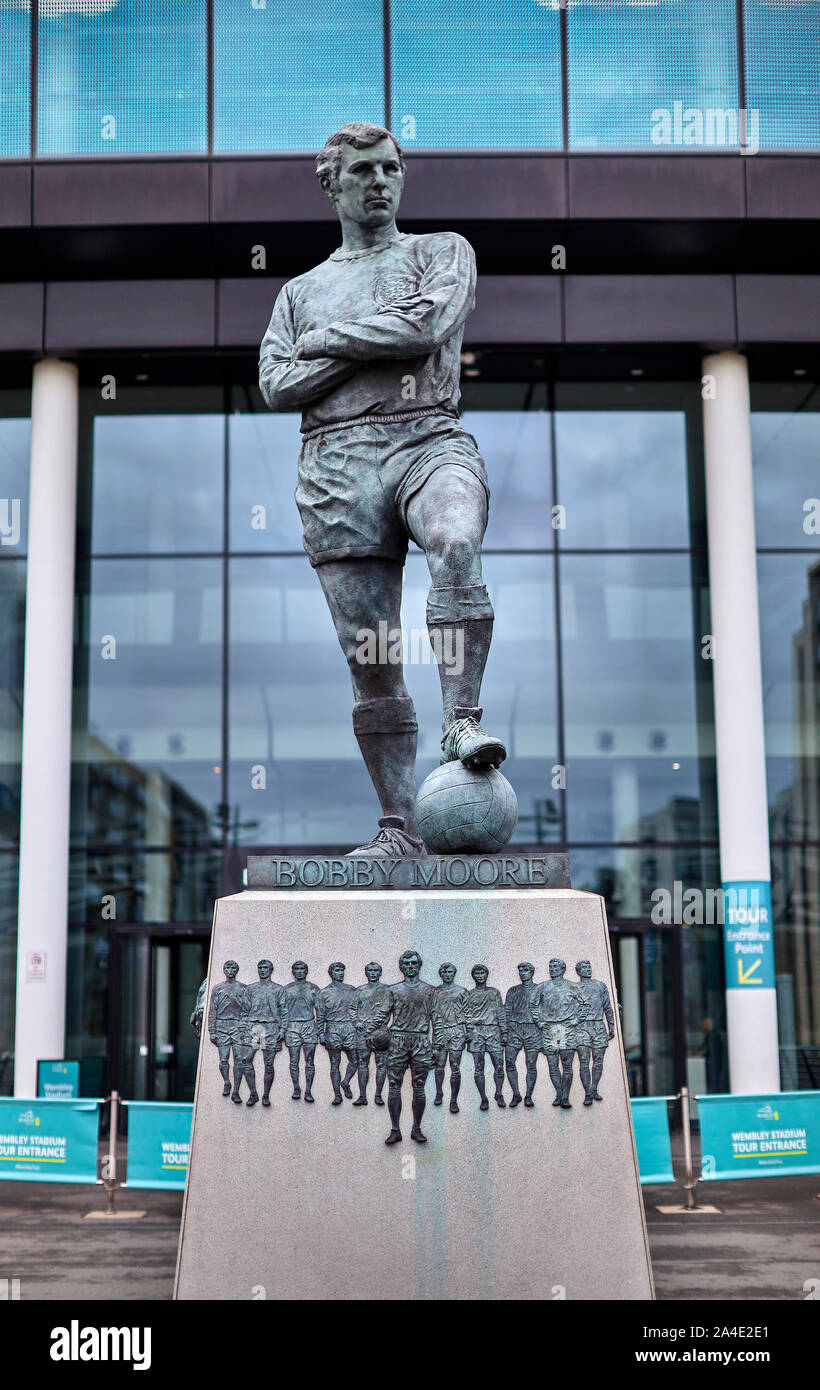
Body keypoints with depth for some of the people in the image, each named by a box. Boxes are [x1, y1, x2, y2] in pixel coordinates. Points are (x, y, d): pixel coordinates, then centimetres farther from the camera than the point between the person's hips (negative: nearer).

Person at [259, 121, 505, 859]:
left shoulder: (443, 251, 19)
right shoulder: (301, 291, 25)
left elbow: (430, 324, -2)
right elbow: (276, 384, 8)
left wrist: (330, 339, 6)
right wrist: (380, 345, 1)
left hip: (428, 440, -2)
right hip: (336, 464, 2)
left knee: (457, 544, -38)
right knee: (370, 661, -4)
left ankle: (463, 718, -35)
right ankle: (399, 829, 0)